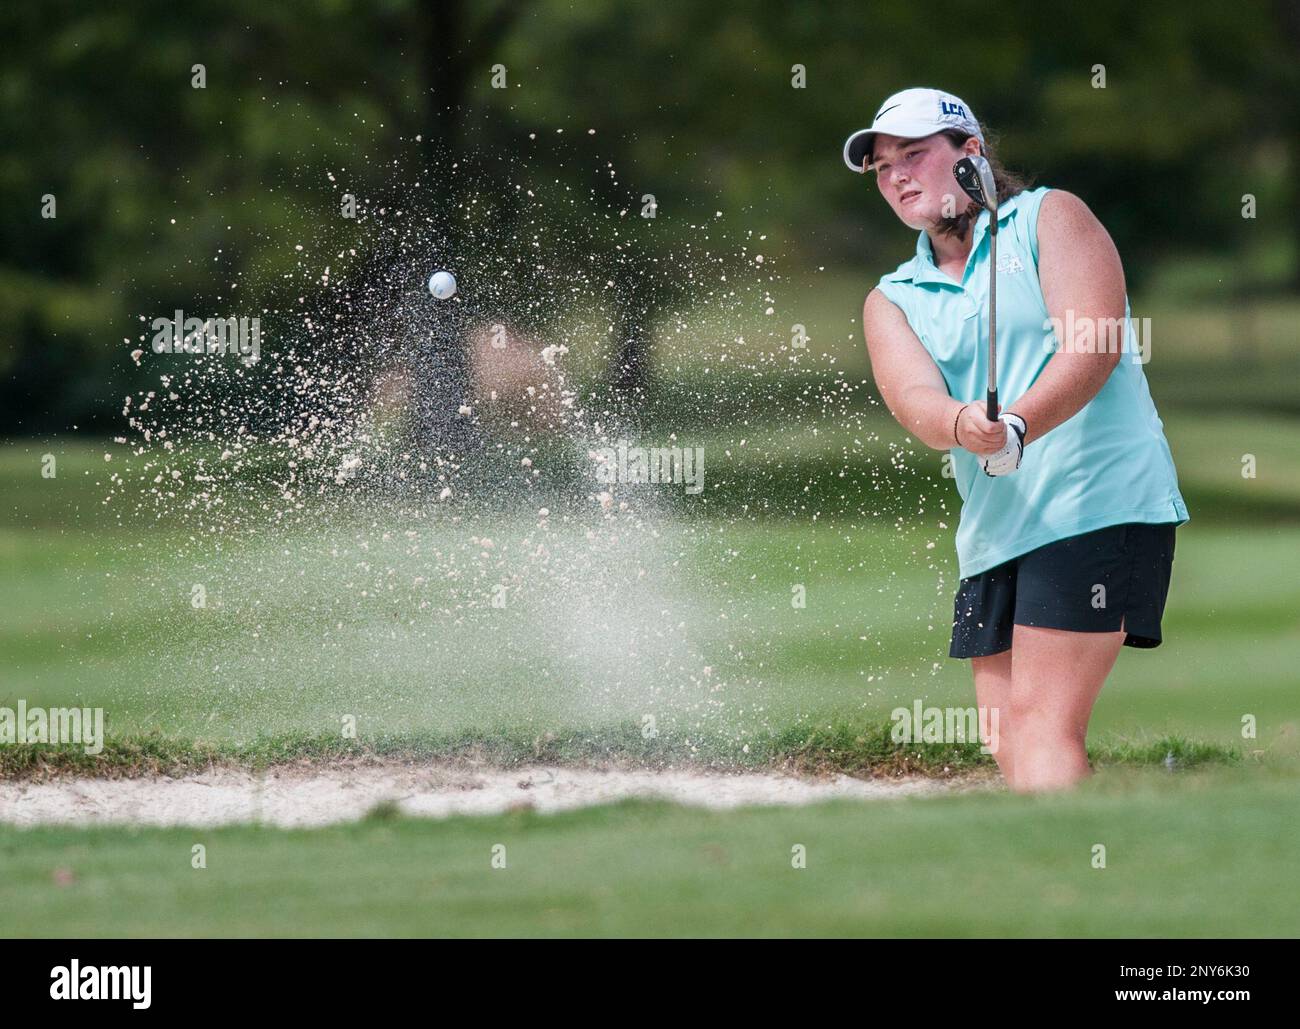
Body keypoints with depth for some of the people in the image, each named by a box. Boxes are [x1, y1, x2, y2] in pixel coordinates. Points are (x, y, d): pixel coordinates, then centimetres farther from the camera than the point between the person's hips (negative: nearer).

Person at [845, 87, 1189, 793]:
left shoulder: (1049, 217, 4)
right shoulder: (892, 300, 16)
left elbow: (1093, 346, -11)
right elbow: (914, 399, -4)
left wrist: (1016, 427, -27)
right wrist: (963, 427, -28)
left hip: (1099, 503, -6)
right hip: (993, 536, 6)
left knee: (1041, 722, -16)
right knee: (1008, 748, 2)